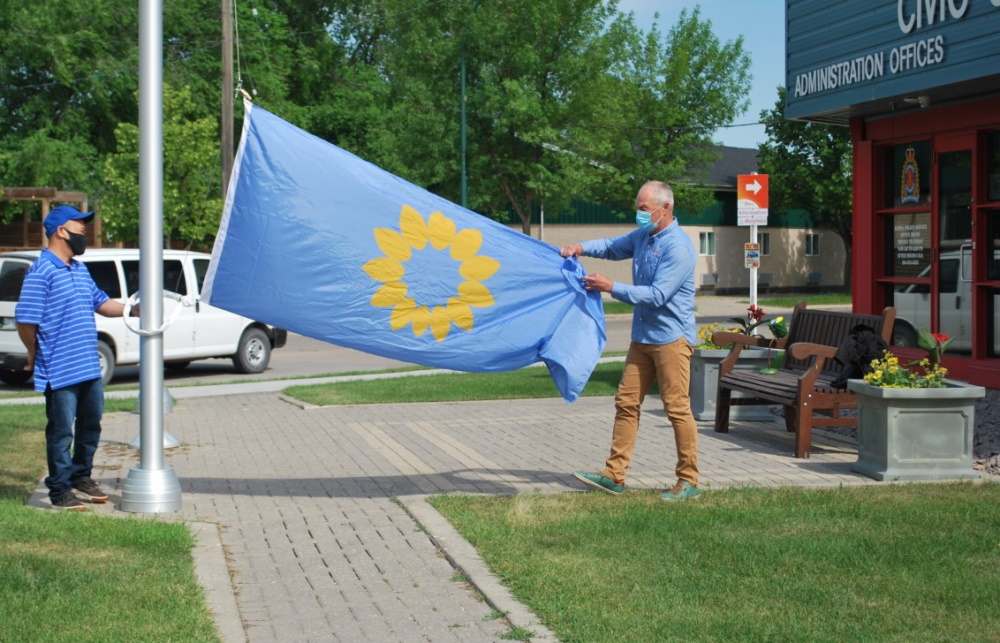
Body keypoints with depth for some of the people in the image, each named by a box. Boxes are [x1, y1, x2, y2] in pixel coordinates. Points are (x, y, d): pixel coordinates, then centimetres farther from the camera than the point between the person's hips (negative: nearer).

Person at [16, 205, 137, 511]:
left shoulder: (80, 270, 13)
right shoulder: (41, 272, -16)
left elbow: (101, 303, 22)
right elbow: (25, 322, -18)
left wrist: (134, 310, 10)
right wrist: (36, 355, -5)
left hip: (89, 368, 9)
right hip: (60, 371, -9)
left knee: (91, 424, 18)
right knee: (61, 431, 1)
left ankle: (81, 476, 35)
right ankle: (61, 491, 11)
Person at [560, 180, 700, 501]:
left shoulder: (678, 248, -17)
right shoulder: (642, 236, 11)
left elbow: (658, 295, -22)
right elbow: (613, 246, 26)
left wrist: (612, 288, -19)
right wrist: (582, 247, 5)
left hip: (671, 338, -9)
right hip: (642, 337, 9)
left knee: (677, 408, -5)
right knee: (626, 402, 7)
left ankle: (689, 481, 2)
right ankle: (614, 475, 11)